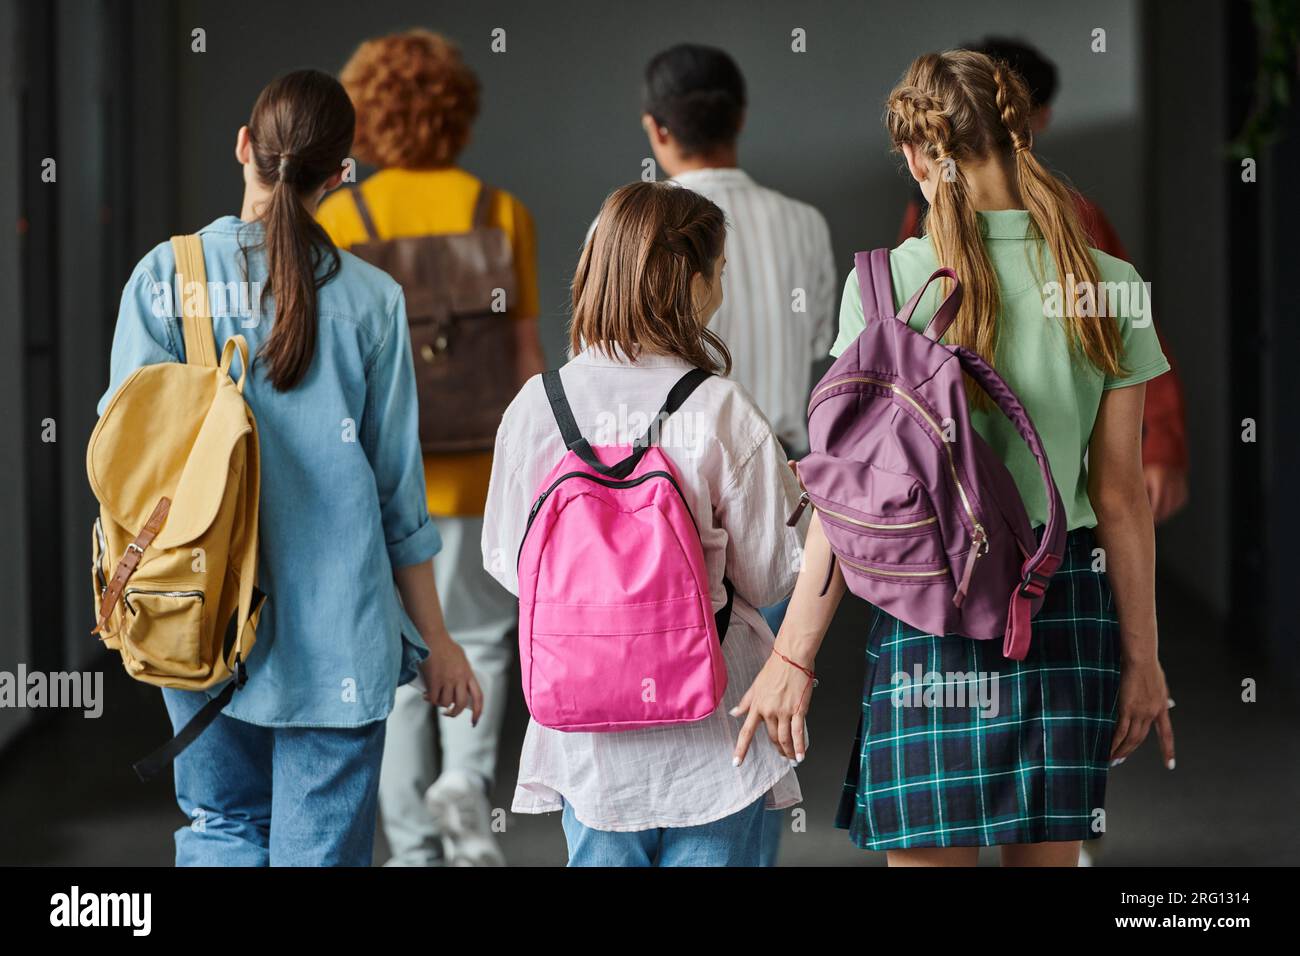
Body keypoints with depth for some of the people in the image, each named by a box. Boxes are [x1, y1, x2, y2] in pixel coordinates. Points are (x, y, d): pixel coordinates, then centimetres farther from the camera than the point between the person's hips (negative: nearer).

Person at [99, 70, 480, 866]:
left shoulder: (166, 276, -4)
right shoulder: (371, 300, -4)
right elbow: (398, 485, 0)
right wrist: (434, 638, 10)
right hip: (338, 624, -1)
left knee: (221, 826, 19)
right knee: (321, 848, 4)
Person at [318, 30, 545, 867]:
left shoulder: (338, 221, -6)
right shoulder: (503, 215, -4)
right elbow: (526, 360, -4)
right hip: (474, 475, 0)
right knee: (476, 642, 17)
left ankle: (416, 848, 13)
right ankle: (467, 778, -8)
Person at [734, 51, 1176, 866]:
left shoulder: (889, 283, -8)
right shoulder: (1109, 288, 0)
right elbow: (1121, 495, 3)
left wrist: (794, 655, -1)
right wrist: (1141, 654, 11)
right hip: (1066, 611, 3)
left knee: (928, 851, 3)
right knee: (1048, 855, 13)